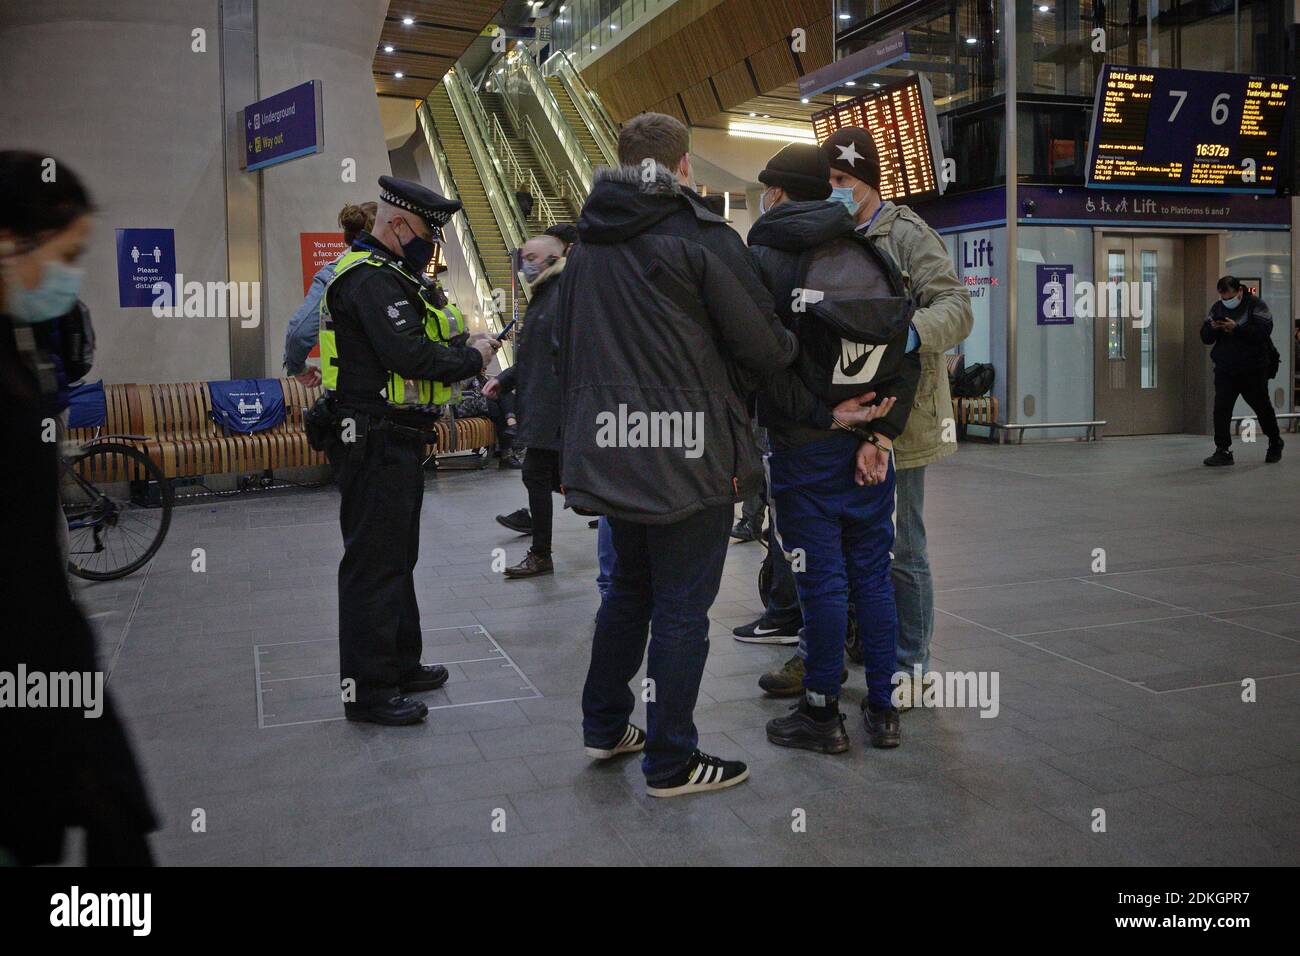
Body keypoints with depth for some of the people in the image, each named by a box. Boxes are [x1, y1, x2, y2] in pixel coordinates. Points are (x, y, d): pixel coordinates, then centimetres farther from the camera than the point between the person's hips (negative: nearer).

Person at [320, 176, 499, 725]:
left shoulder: (390, 275, 18)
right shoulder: (371, 278, -17)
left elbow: (418, 342, 17)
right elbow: (409, 356, -27)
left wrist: (465, 344, 1)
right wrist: (472, 358, -13)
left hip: (395, 440, 11)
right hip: (376, 441, -11)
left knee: (397, 556, 19)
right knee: (374, 562, -5)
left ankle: (401, 664, 32)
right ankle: (367, 689, 3)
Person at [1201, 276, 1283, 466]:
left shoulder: (1256, 305, -7)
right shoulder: (1217, 308, 7)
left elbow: (1264, 331, -21)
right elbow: (1205, 337, 3)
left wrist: (1236, 328, -30)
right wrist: (1212, 328, -19)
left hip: (1253, 371, -3)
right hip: (1225, 370, 3)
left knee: (1262, 407, 11)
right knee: (1221, 408, -9)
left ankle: (1275, 444, 33)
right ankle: (1223, 451, -6)